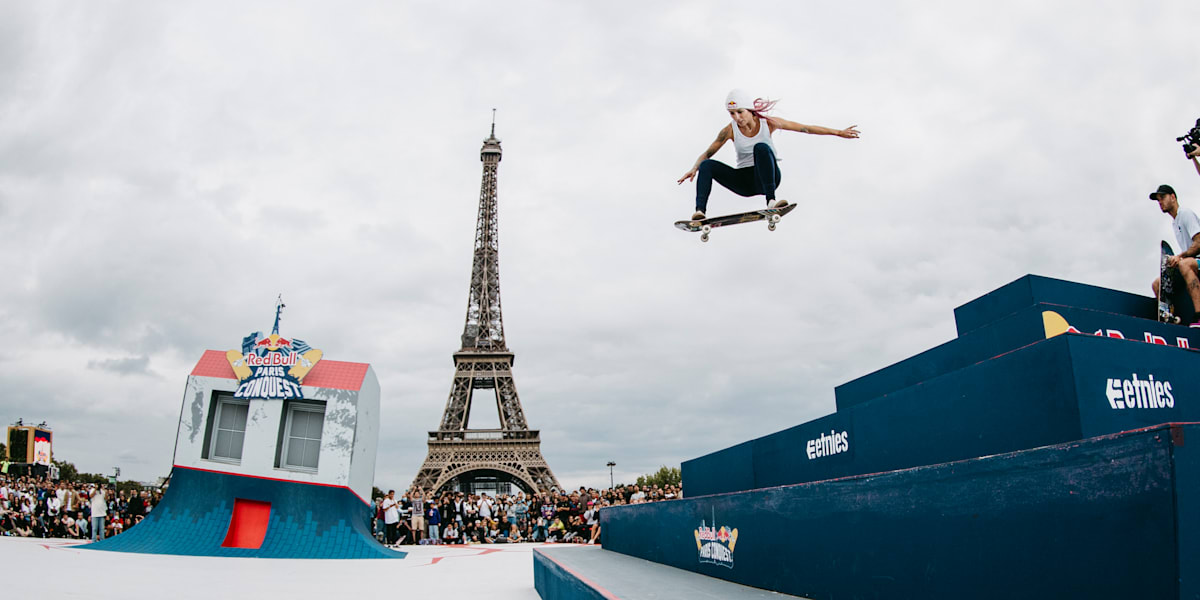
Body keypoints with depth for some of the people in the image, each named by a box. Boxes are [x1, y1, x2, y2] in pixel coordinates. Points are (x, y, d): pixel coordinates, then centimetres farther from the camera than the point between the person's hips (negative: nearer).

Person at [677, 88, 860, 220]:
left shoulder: (768, 123, -7)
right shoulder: (729, 131, -5)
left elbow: (806, 128, -4)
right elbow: (707, 153, -1)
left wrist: (838, 132, -5)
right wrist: (694, 168, -22)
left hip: (767, 177, -2)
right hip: (744, 182, 2)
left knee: (761, 147, -32)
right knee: (707, 165, -20)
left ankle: (771, 200, -42)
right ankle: (700, 210, -38)